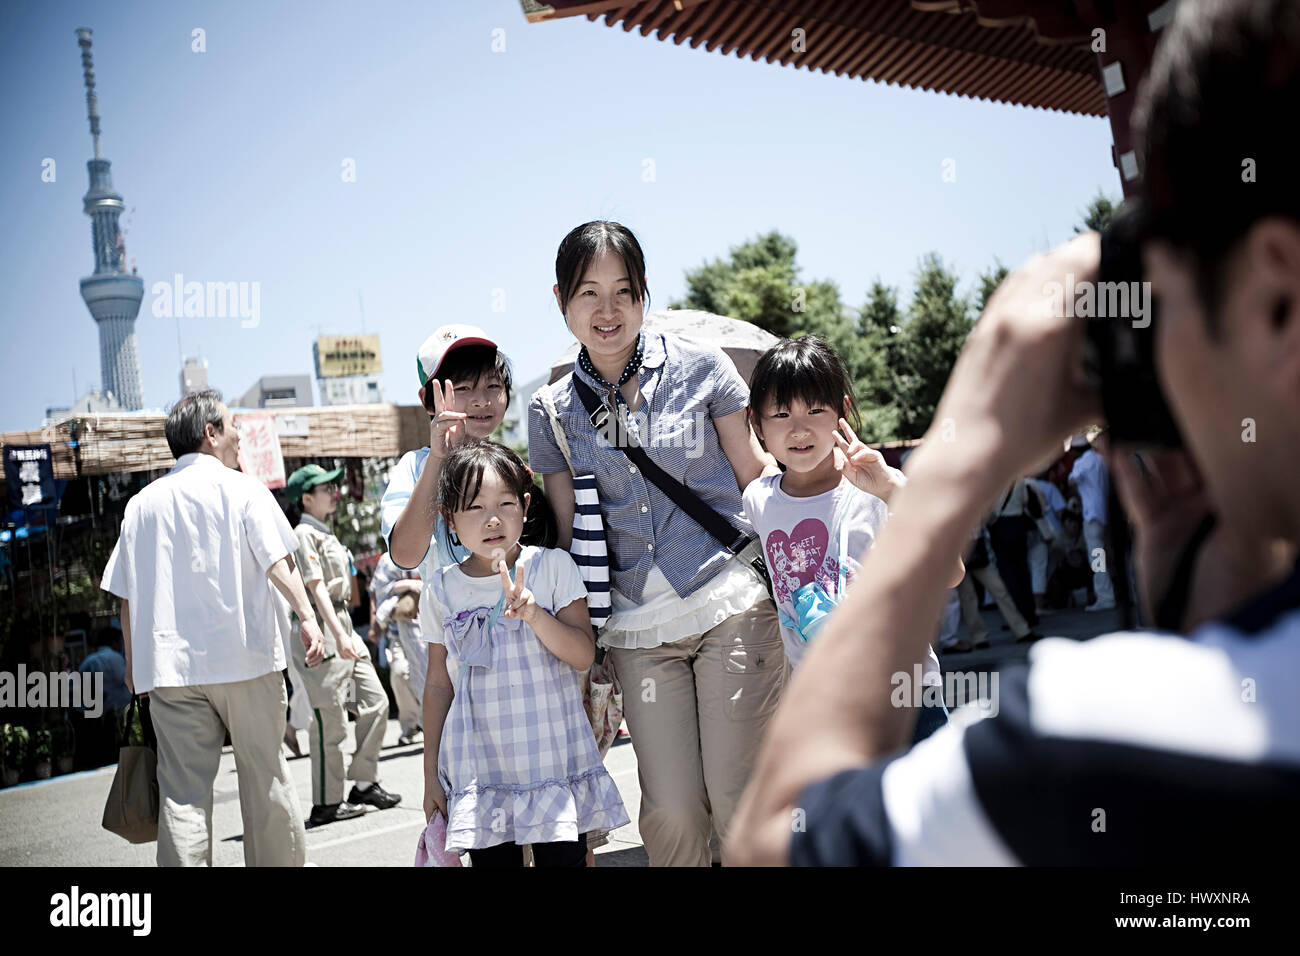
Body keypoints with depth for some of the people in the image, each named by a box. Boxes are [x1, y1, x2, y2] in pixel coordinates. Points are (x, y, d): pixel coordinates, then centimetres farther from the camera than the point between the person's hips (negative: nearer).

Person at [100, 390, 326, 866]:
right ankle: (281, 860, 19)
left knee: (182, 791, 1)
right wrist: (307, 617, -15)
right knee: (264, 777, 9)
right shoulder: (241, 489, 1)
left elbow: (126, 596, 13)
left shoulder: (142, 503, 13)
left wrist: (134, 665, 19)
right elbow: (277, 560, -13)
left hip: (169, 666, 3)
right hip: (243, 656, -3)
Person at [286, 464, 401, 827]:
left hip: (343, 626, 10)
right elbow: (316, 587, -19)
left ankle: (365, 783, 18)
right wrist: (338, 636, -27)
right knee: (330, 718, -7)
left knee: (375, 701, 9)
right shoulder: (304, 534, -9)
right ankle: (327, 803, 0)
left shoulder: (326, 535, 20)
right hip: (322, 632, -10)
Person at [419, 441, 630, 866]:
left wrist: (533, 613, -26)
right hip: (479, 773, 1)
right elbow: (439, 684, 9)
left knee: (565, 858, 0)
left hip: (555, 762, -1)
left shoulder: (553, 566, -3)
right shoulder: (441, 590, 2)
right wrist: (431, 773, 9)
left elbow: (583, 655, -9)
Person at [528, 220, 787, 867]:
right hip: (637, 630, 2)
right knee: (670, 811, 1)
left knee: (738, 801, -4)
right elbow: (569, 535, 10)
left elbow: (756, 470, 8)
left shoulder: (700, 367, 2)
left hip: (731, 605, -2)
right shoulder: (553, 412, 7)